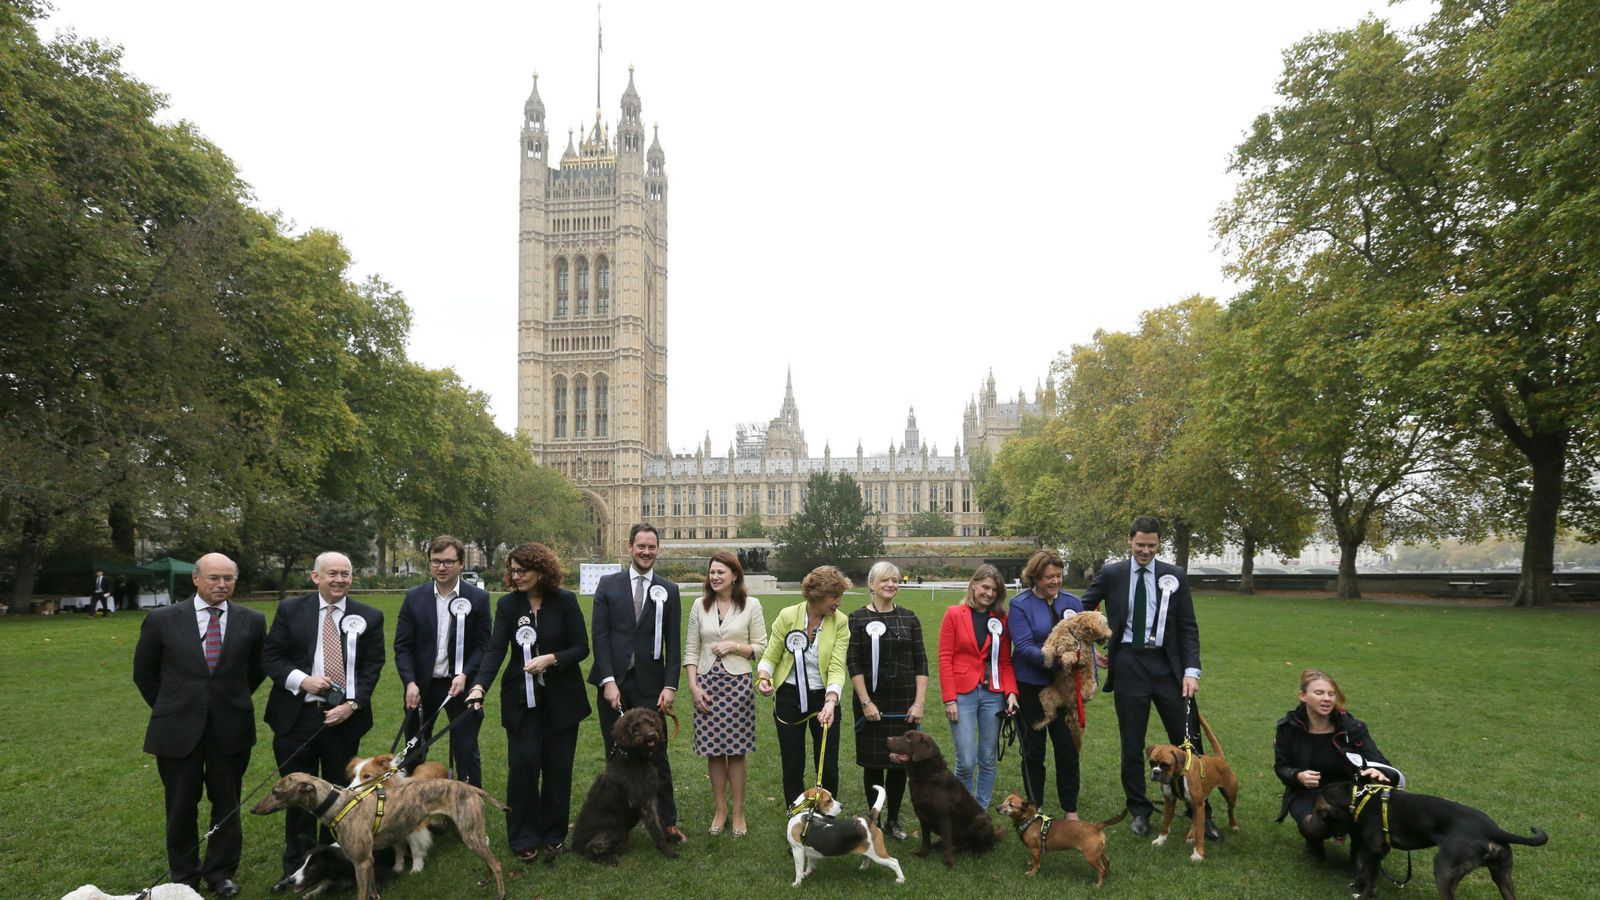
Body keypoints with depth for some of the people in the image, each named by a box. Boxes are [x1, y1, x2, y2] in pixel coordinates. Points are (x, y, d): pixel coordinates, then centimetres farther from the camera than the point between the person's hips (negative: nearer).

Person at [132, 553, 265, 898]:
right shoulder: (162, 620, -5)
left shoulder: (252, 621, -3)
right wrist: (169, 707, 10)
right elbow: (144, 673, 8)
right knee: (181, 808, 12)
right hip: (178, 730, 0)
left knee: (227, 806, 12)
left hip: (230, 730, 1)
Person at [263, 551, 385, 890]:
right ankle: (297, 867, 24)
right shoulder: (290, 610, 1)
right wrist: (301, 680, -15)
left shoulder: (369, 617, 2)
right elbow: (270, 657, 1)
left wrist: (352, 704, -11)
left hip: (345, 718, 0)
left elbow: (372, 667, 1)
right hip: (297, 718, 0)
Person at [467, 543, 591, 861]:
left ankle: (553, 835, 22)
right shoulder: (507, 604, -3)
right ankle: (524, 838, 13)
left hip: (561, 698, -1)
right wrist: (479, 685, -26)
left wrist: (551, 659, -22)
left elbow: (581, 647, -6)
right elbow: (495, 649, -11)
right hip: (522, 698, 1)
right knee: (523, 765, -3)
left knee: (557, 768, 6)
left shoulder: (565, 601, -7)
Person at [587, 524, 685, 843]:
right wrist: (608, 681, -10)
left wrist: (670, 685, -5)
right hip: (613, 683, 1)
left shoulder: (668, 590, 5)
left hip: (650, 686, 0)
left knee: (657, 756, 2)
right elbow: (599, 636, -1)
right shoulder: (608, 585, 4)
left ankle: (668, 822, 14)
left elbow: (673, 644, 4)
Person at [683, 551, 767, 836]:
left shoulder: (751, 605, 0)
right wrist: (693, 686, -3)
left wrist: (734, 646, -13)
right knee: (713, 750, 7)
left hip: (737, 683, -2)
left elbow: (761, 648, 2)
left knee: (736, 751, 2)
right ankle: (719, 809, 21)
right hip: (707, 684, 2)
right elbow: (691, 650, 6)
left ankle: (738, 812, 15)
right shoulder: (700, 606, 6)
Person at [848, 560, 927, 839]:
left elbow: (921, 663, 4)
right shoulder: (858, 618, -3)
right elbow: (854, 664, -6)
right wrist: (865, 702, -11)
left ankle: (893, 821, 21)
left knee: (900, 763, 6)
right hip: (870, 701, -2)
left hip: (904, 701, 2)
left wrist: (919, 702, -4)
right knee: (873, 763, 5)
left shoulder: (909, 618, 5)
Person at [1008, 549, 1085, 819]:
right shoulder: (1020, 605, -9)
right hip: (1031, 686, -3)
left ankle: (1070, 811, 21)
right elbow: (1023, 647, -17)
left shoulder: (1072, 602, 3)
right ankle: (1035, 809, 25)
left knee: (1068, 749, 5)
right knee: (1033, 750, 10)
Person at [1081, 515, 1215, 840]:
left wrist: (1191, 670, -6)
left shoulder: (1174, 577, 3)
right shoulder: (1110, 575, 1)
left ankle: (1201, 812, 19)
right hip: (1128, 665, 0)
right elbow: (1082, 610, 9)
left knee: (1188, 740, 4)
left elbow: (1188, 627, 3)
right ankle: (1139, 811, 23)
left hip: (1167, 665, 0)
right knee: (1132, 744, 8)